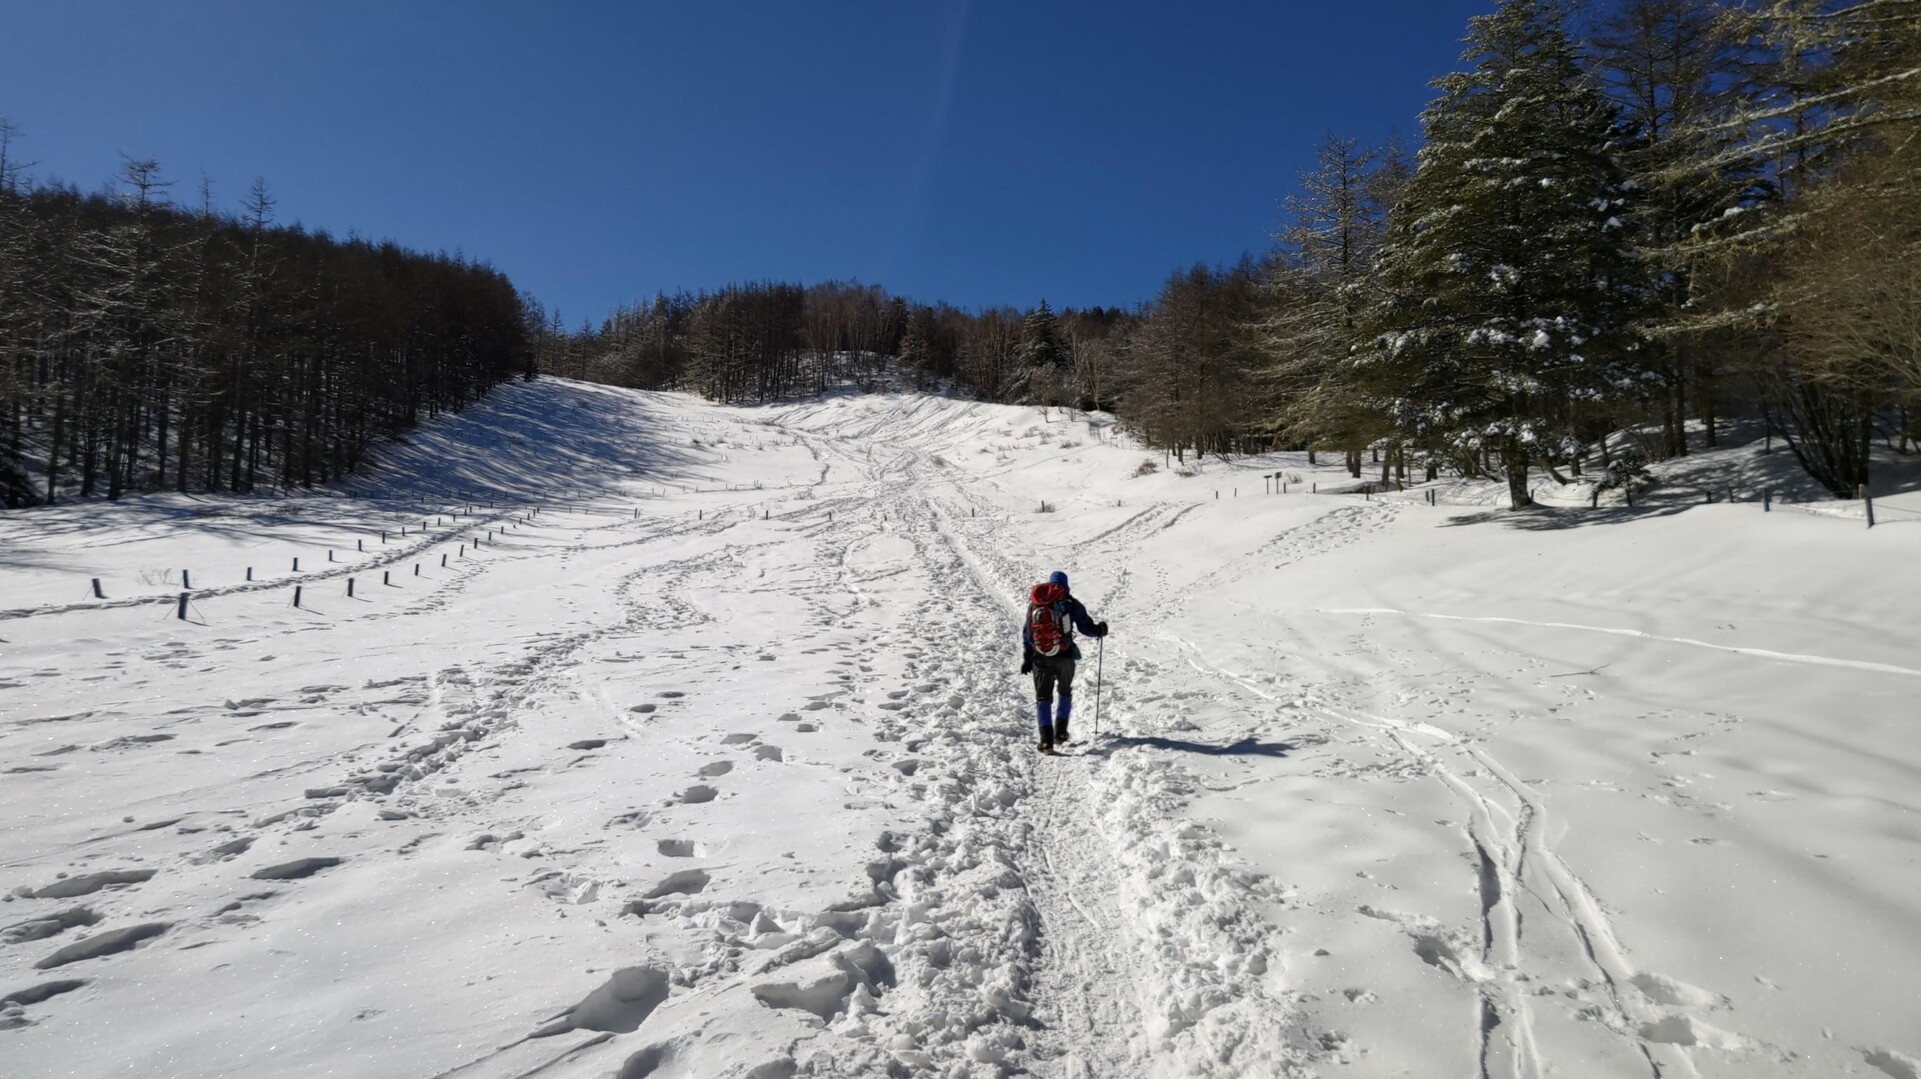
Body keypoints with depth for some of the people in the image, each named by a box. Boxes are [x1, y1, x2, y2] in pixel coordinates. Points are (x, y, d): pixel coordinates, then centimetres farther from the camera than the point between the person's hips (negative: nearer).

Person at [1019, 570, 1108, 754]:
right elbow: (1086, 627, -2)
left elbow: (1025, 633, 8)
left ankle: (1046, 739, -7)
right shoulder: (1070, 603, -1)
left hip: (1040, 658, 1)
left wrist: (1026, 659, 12)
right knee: (1065, 692, 23)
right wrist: (1100, 630, 19)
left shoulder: (1034, 603, 7)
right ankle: (1060, 733, 21)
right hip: (1064, 657, -1)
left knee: (1043, 697, 6)